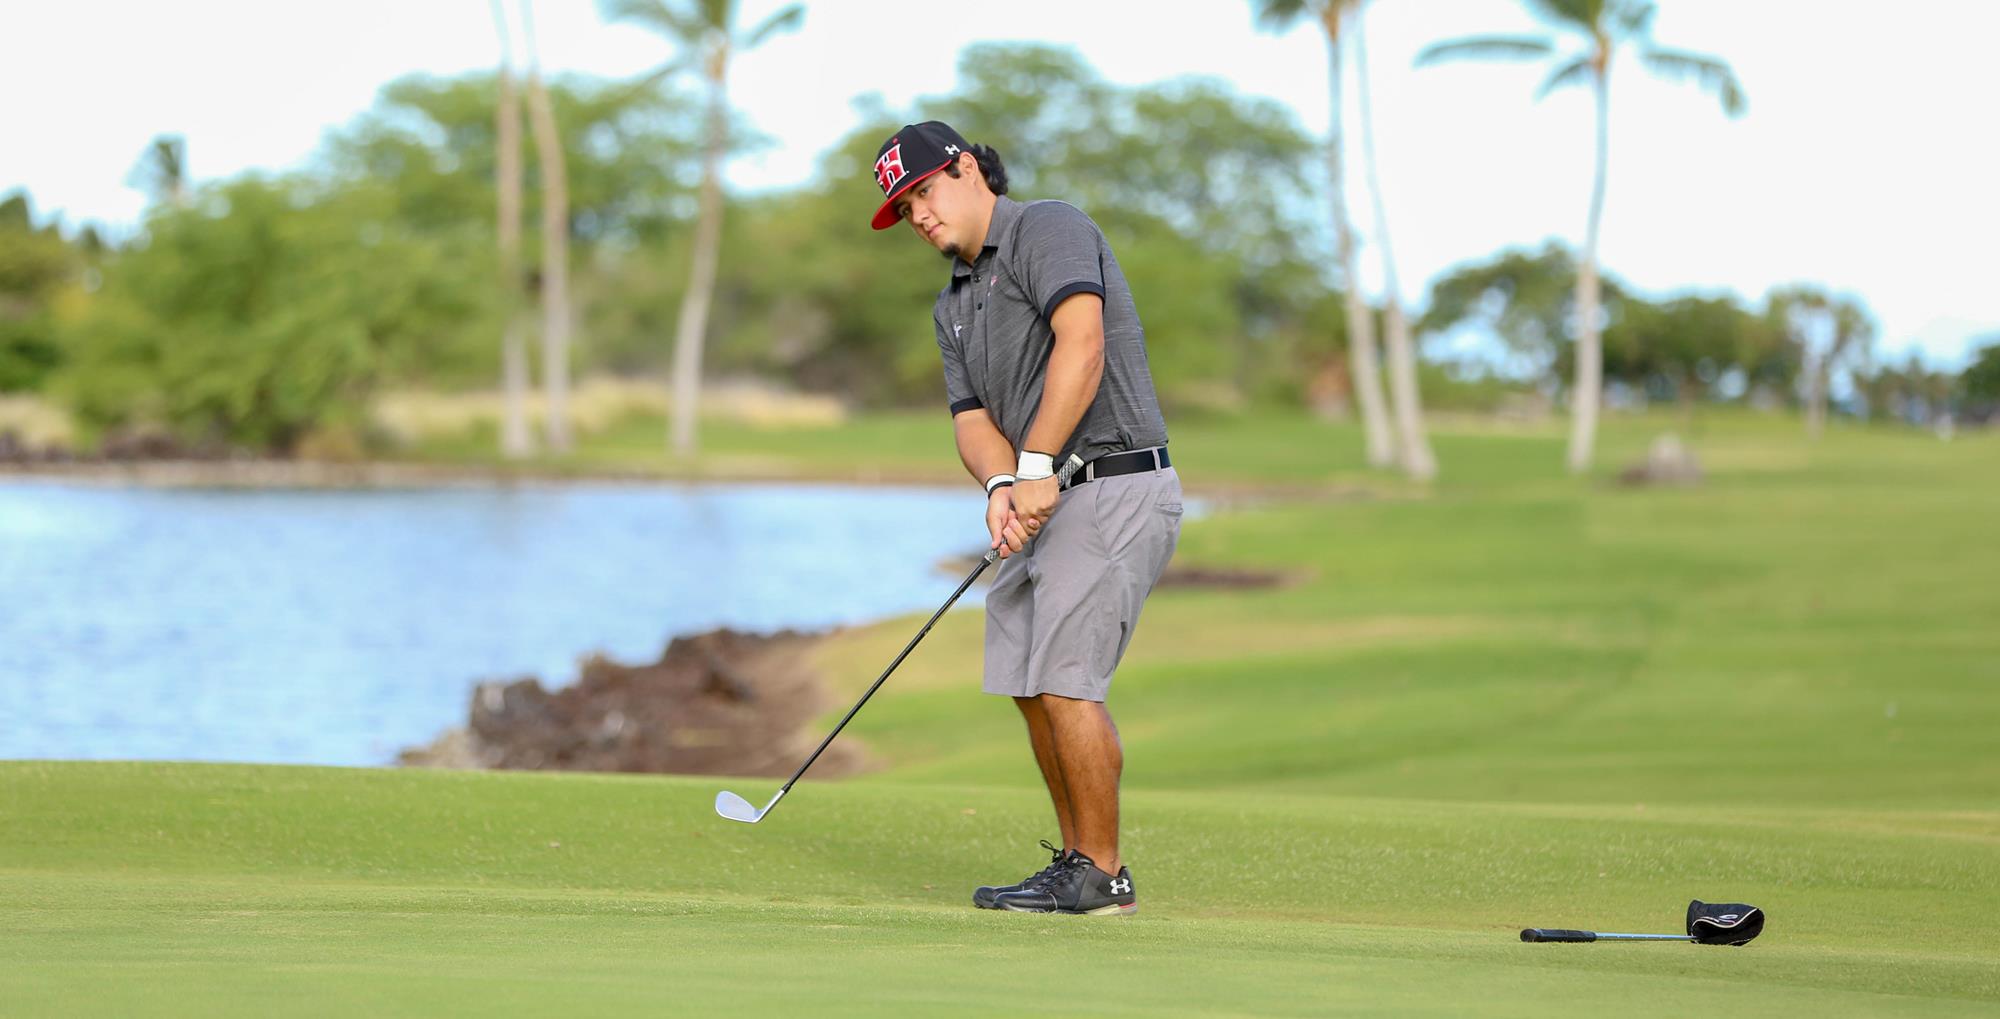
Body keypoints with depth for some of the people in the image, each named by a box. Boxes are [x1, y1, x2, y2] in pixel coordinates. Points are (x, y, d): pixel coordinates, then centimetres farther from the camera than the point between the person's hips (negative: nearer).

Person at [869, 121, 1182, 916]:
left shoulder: (1049, 229, -9)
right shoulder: (953, 305, 18)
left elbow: (1081, 344, -25)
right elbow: (972, 416, 6)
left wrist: (1038, 466, -29)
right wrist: (1001, 484, -16)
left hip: (1113, 487, -10)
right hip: (1053, 498, 10)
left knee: (1065, 681, -13)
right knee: (1030, 684, 12)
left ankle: (1102, 876, -5)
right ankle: (1077, 860, 21)